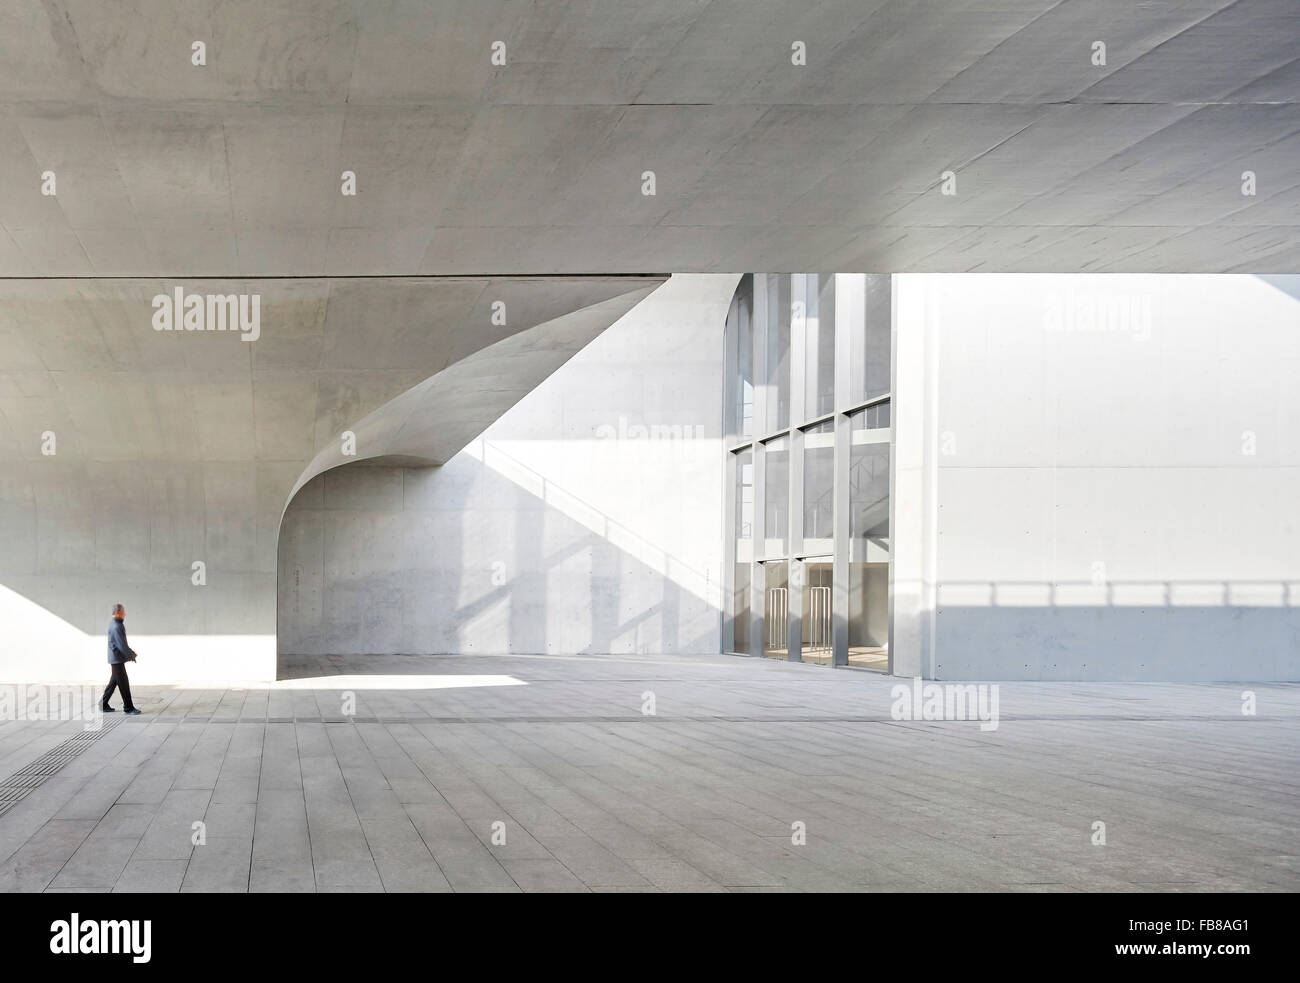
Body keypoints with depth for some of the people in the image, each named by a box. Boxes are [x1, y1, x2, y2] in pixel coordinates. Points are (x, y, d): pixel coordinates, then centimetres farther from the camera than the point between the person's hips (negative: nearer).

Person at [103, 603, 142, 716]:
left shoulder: (114, 623, 12)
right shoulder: (116, 627, -21)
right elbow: (121, 645, -22)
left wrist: (130, 651, 12)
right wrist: (131, 655, -10)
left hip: (117, 658, 10)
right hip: (117, 659, -10)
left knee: (114, 681, 16)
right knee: (124, 683, -6)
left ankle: (103, 705, 22)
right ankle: (129, 708, -3)